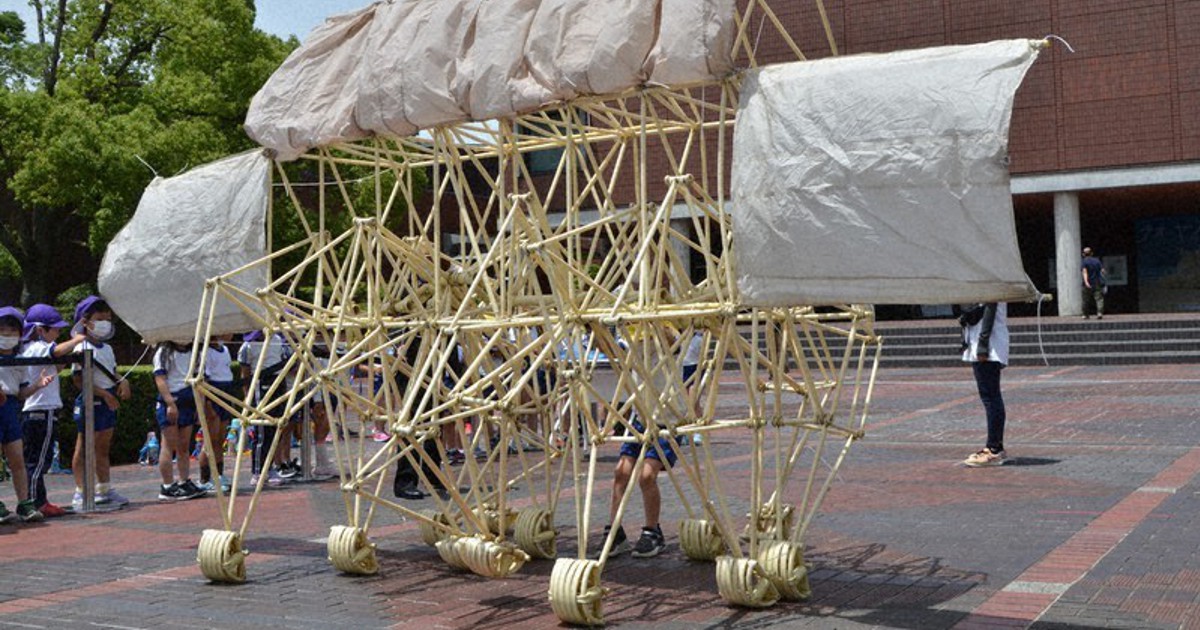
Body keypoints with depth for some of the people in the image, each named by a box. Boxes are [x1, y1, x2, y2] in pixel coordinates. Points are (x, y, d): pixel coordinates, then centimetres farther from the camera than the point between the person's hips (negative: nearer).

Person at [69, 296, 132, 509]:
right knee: (84, 447, -3)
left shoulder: (107, 349, 14)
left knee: (103, 448, 15)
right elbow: (79, 380, -17)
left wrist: (122, 382, 0)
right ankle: (80, 492, 0)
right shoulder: (82, 349, -11)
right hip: (90, 402, -8)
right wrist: (104, 393, -22)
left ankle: (104, 490, 22)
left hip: (109, 402, 8)